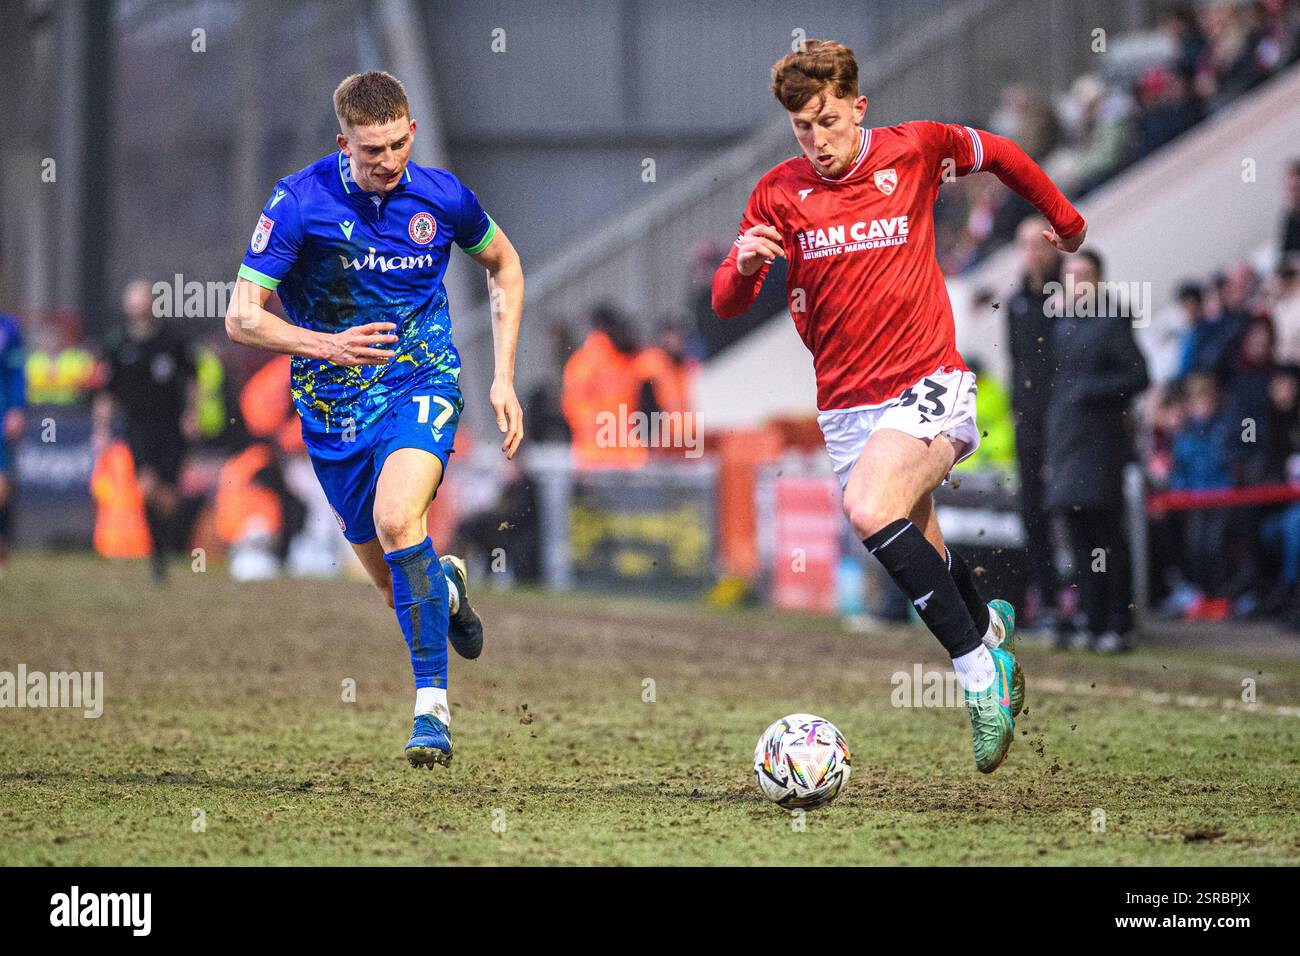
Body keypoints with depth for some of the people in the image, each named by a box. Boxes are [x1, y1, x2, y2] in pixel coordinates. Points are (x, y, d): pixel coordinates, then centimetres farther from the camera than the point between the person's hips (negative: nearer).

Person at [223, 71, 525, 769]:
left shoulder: (440, 195, -7)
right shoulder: (299, 202, -13)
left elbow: (503, 265, 14)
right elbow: (241, 319, -14)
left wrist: (504, 378, 7)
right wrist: (325, 346, -32)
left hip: (422, 381, -1)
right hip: (333, 408, 1)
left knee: (396, 520, -30)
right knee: (394, 584, 10)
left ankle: (431, 704, -24)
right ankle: (448, 587, 49)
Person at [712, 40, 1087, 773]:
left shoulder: (914, 151, -4)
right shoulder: (779, 194, 1)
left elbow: (1000, 155, 15)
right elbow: (727, 305, 0)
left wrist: (1065, 222, 26)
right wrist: (744, 266, -23)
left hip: (928, 385, -4)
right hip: (846, 405, 4)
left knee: (870, 509, -31)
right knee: (920, 558, 13)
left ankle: (979, 665, -20)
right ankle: (990, 625, 48)